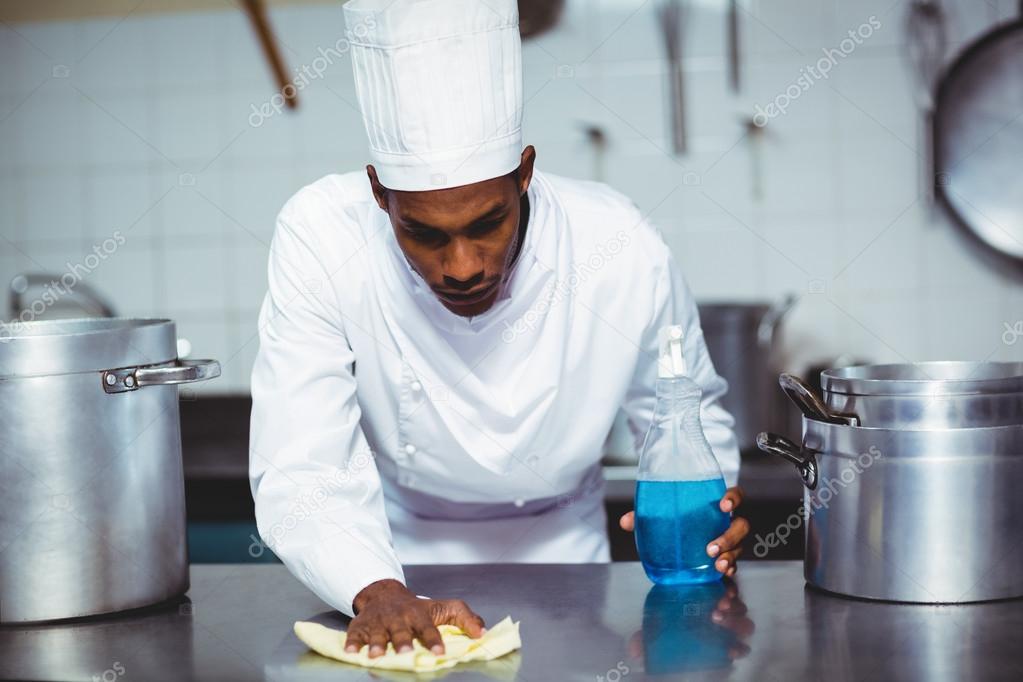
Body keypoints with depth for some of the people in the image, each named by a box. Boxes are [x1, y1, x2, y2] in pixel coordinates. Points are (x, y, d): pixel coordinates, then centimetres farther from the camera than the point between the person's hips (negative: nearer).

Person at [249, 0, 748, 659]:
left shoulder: (625, 254, -20)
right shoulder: (321, 238, -23)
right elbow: (301, 475, -25)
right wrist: (380, 593, -43)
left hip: (558, 556, 0)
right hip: (395, 566, 1)